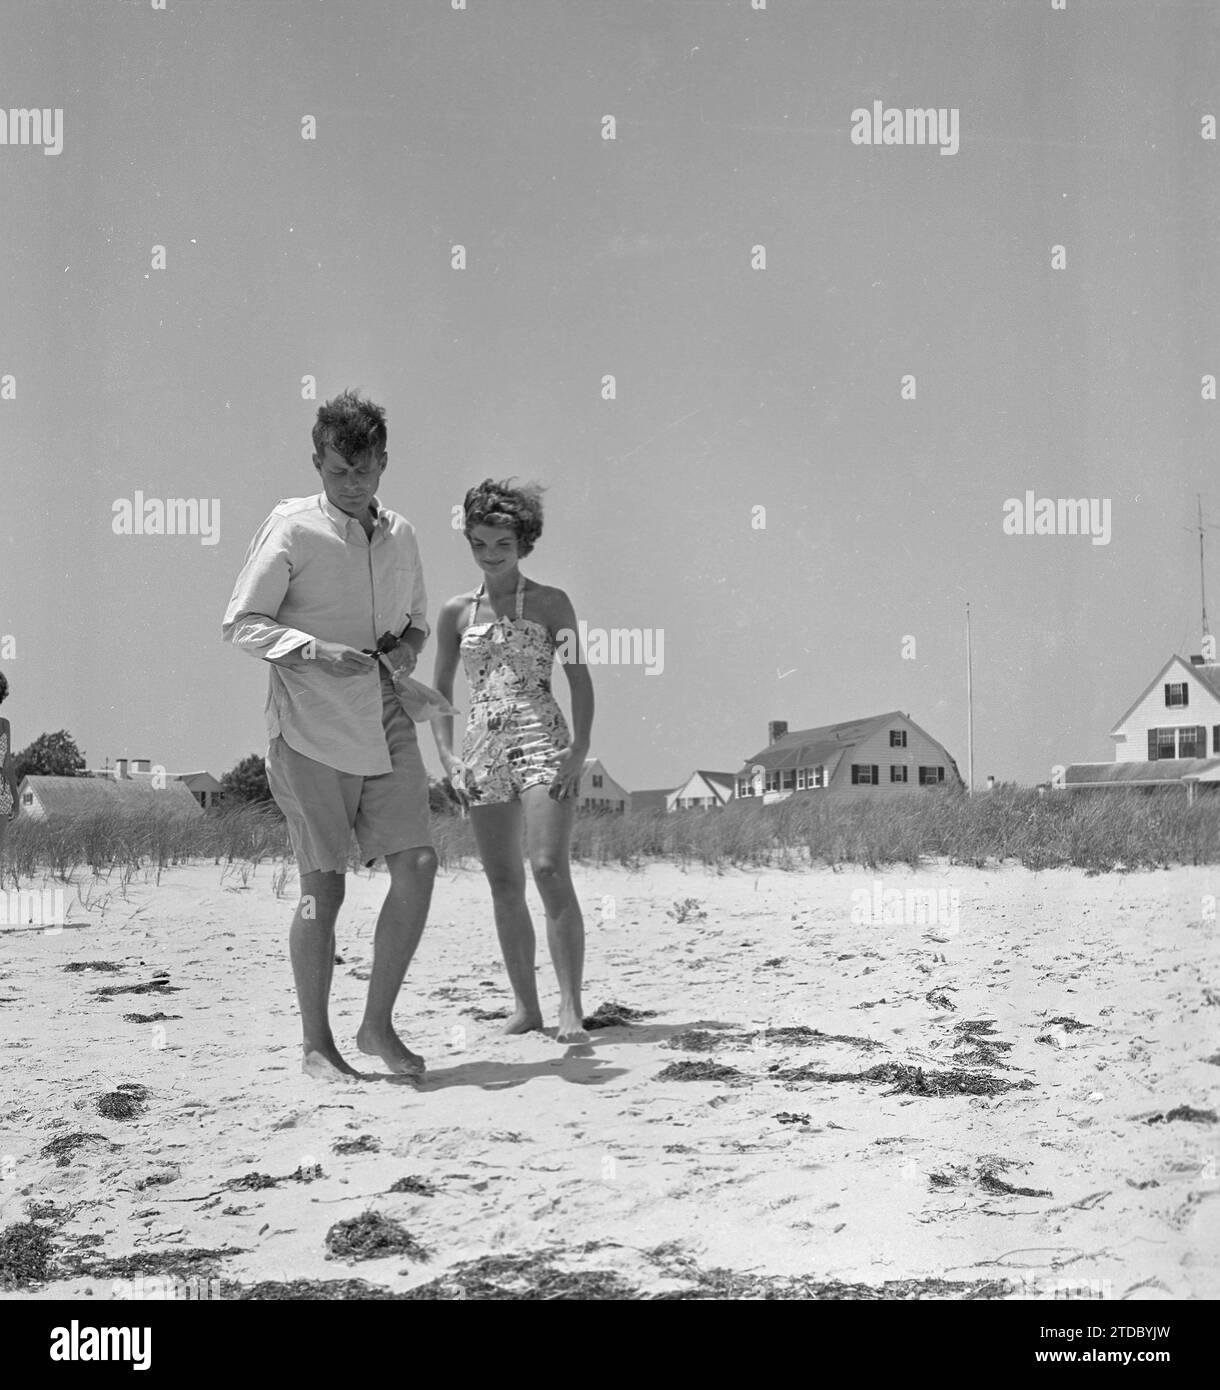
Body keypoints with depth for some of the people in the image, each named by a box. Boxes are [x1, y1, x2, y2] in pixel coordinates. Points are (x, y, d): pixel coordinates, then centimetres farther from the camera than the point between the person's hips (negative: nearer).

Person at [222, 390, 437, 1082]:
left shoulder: (401, 534, 12)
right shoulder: (292, 527, -4)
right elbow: (241, 623, -6)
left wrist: (409, 646, 3)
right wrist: (317, 650, -19)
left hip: (387, 725, 5)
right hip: (313, 731, -5)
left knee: (418, 863, -4)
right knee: (323, 884, -2)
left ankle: (379, 1024, 11)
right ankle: (316, 1044, 12)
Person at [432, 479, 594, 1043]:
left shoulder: (550, 603, 3)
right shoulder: (456, 612, 11)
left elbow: (580, 681, 1)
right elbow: (440, 690, 15)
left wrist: (579, 751, -9)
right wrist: (447, 756, 2)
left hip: (543, 743, -4)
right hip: (482, 750, 4)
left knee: (549, 869, -16)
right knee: (503, 883, 4)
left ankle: (571, 1008, -13)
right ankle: (525, 1005, 12)